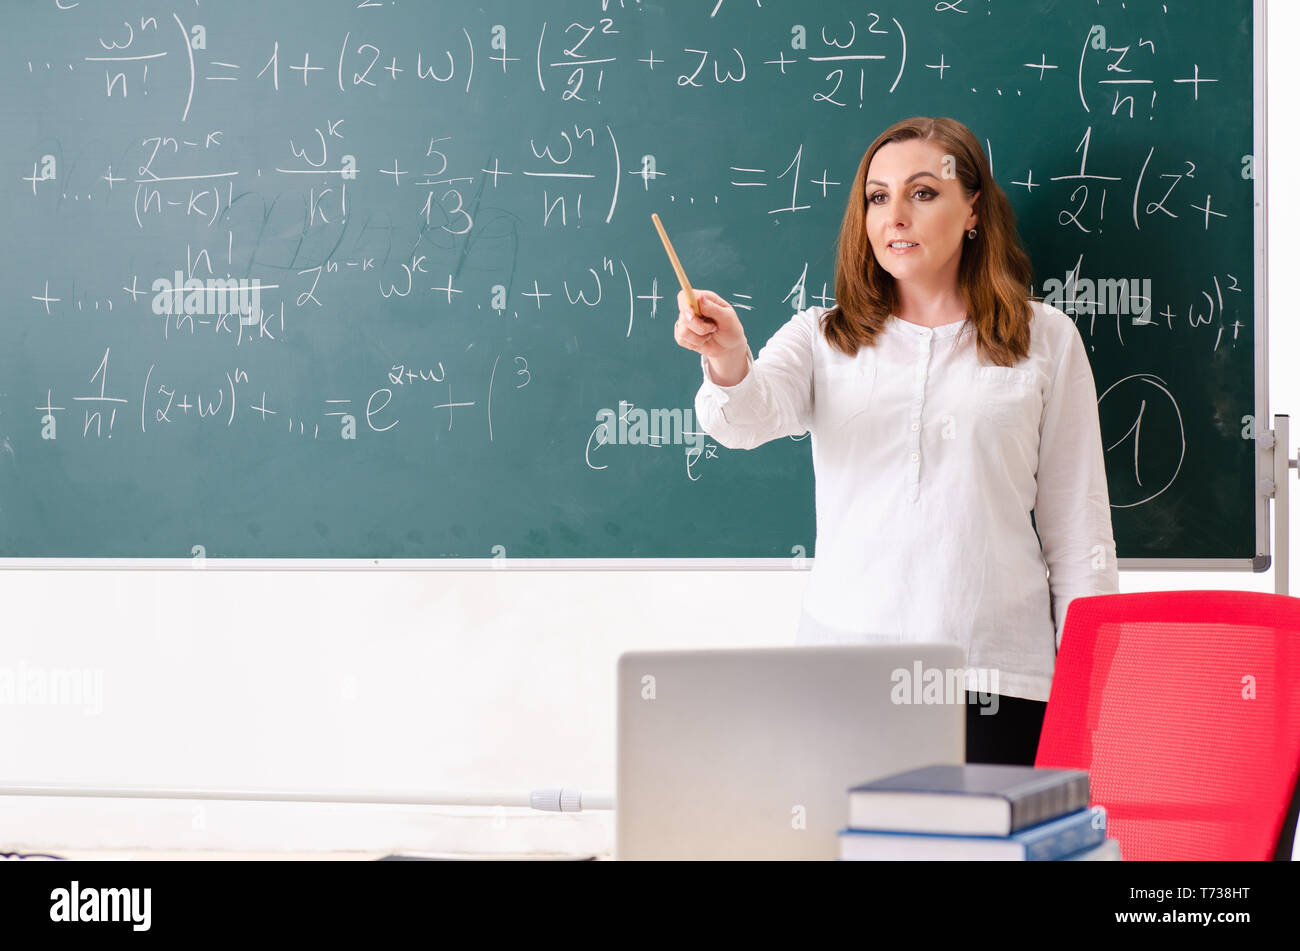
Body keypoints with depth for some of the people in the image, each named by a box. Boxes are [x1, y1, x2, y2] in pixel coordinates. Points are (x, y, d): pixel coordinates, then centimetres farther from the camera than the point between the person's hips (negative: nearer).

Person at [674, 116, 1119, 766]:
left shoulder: (1045, 339, 9)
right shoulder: (821, 338, 11)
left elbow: (1077, 528, 9)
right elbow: (753, 415, -11)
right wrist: (729, 364, -34)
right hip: (845, 667, 1)